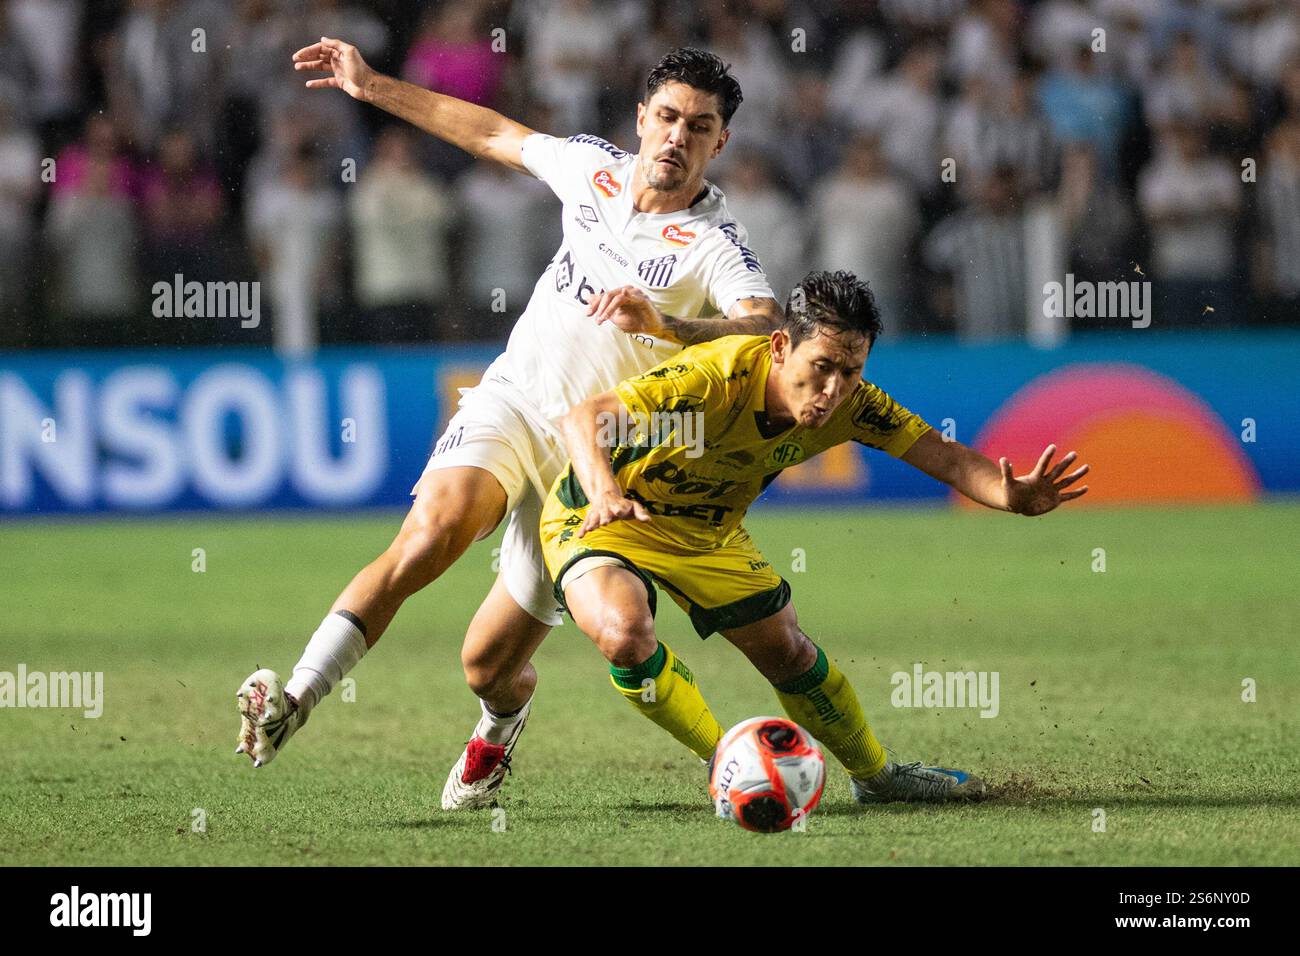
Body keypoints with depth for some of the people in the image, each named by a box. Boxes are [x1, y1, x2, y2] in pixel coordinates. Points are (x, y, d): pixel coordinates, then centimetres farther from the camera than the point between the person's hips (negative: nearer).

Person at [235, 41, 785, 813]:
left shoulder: (715, 248, -14)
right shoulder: (594, 168, 3)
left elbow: (769, 329, -34)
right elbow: (496, 134, 21)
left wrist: (667, 325, -51)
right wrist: (373, 87, 25)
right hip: (510, 401, 3)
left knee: (490, 665, 1)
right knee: (434, 531, -29)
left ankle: (502, 723, 40)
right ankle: (293, 704, -36)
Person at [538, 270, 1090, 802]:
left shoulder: (850, 405, -19)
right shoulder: (717, 376, -38)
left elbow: (942, 456, -19)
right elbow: (585, 418, -42)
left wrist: (1010, 495, -41)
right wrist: (606, 493, -62)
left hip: (708, 531, 6)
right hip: (603, 518, -6)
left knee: (789, 653, 12)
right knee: (626, 636, -32)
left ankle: (875, 776, 37)